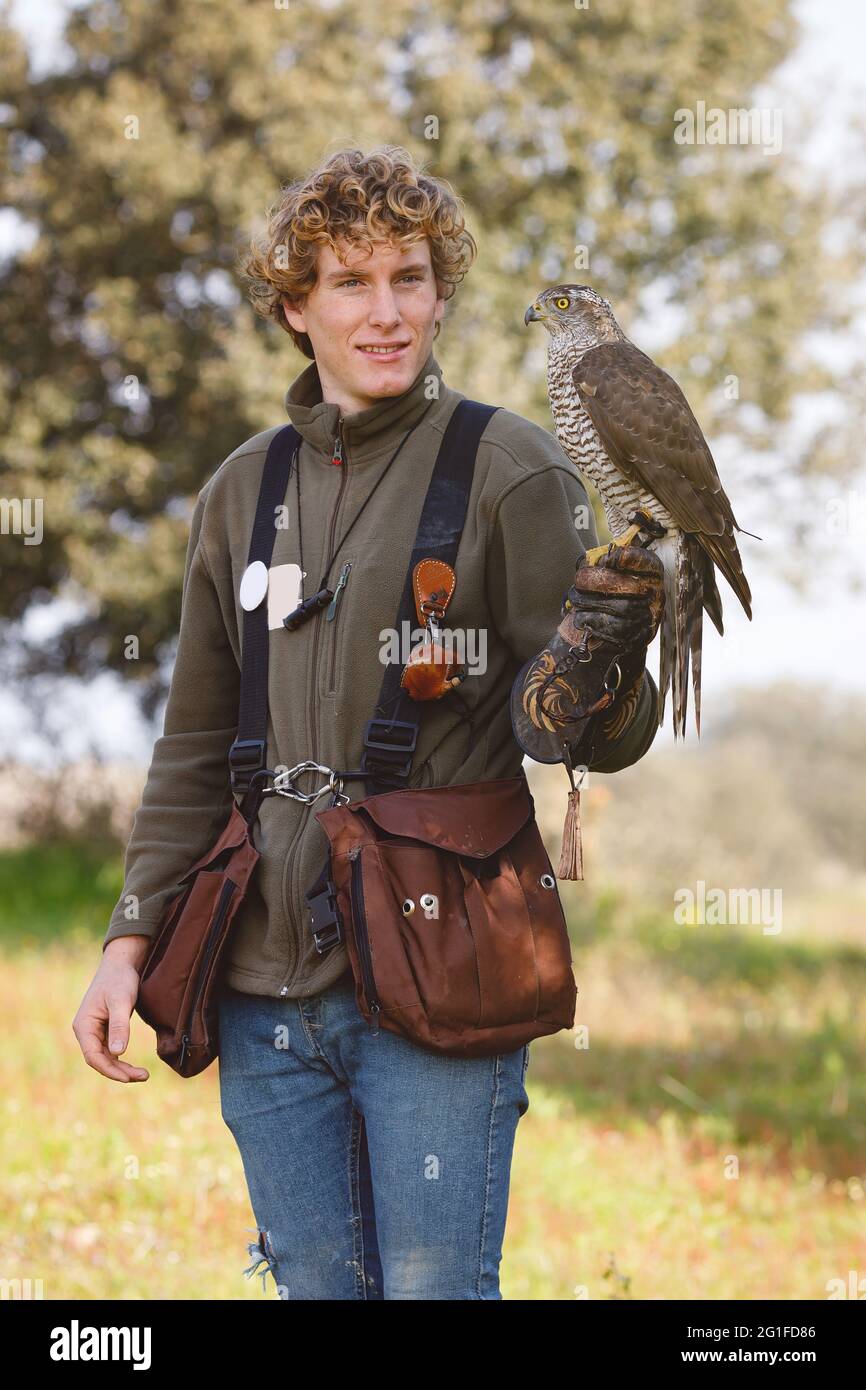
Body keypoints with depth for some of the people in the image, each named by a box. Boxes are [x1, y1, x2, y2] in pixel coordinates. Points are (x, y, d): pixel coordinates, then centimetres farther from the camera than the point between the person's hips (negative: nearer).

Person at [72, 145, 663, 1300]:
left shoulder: (509, 470, -2)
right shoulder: (242, 491, 13)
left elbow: (608, 736, -6)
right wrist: (134, 935, 11)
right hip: (266, 987, 5)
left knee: (435, 1287, -6)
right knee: (314, 1286, 10)